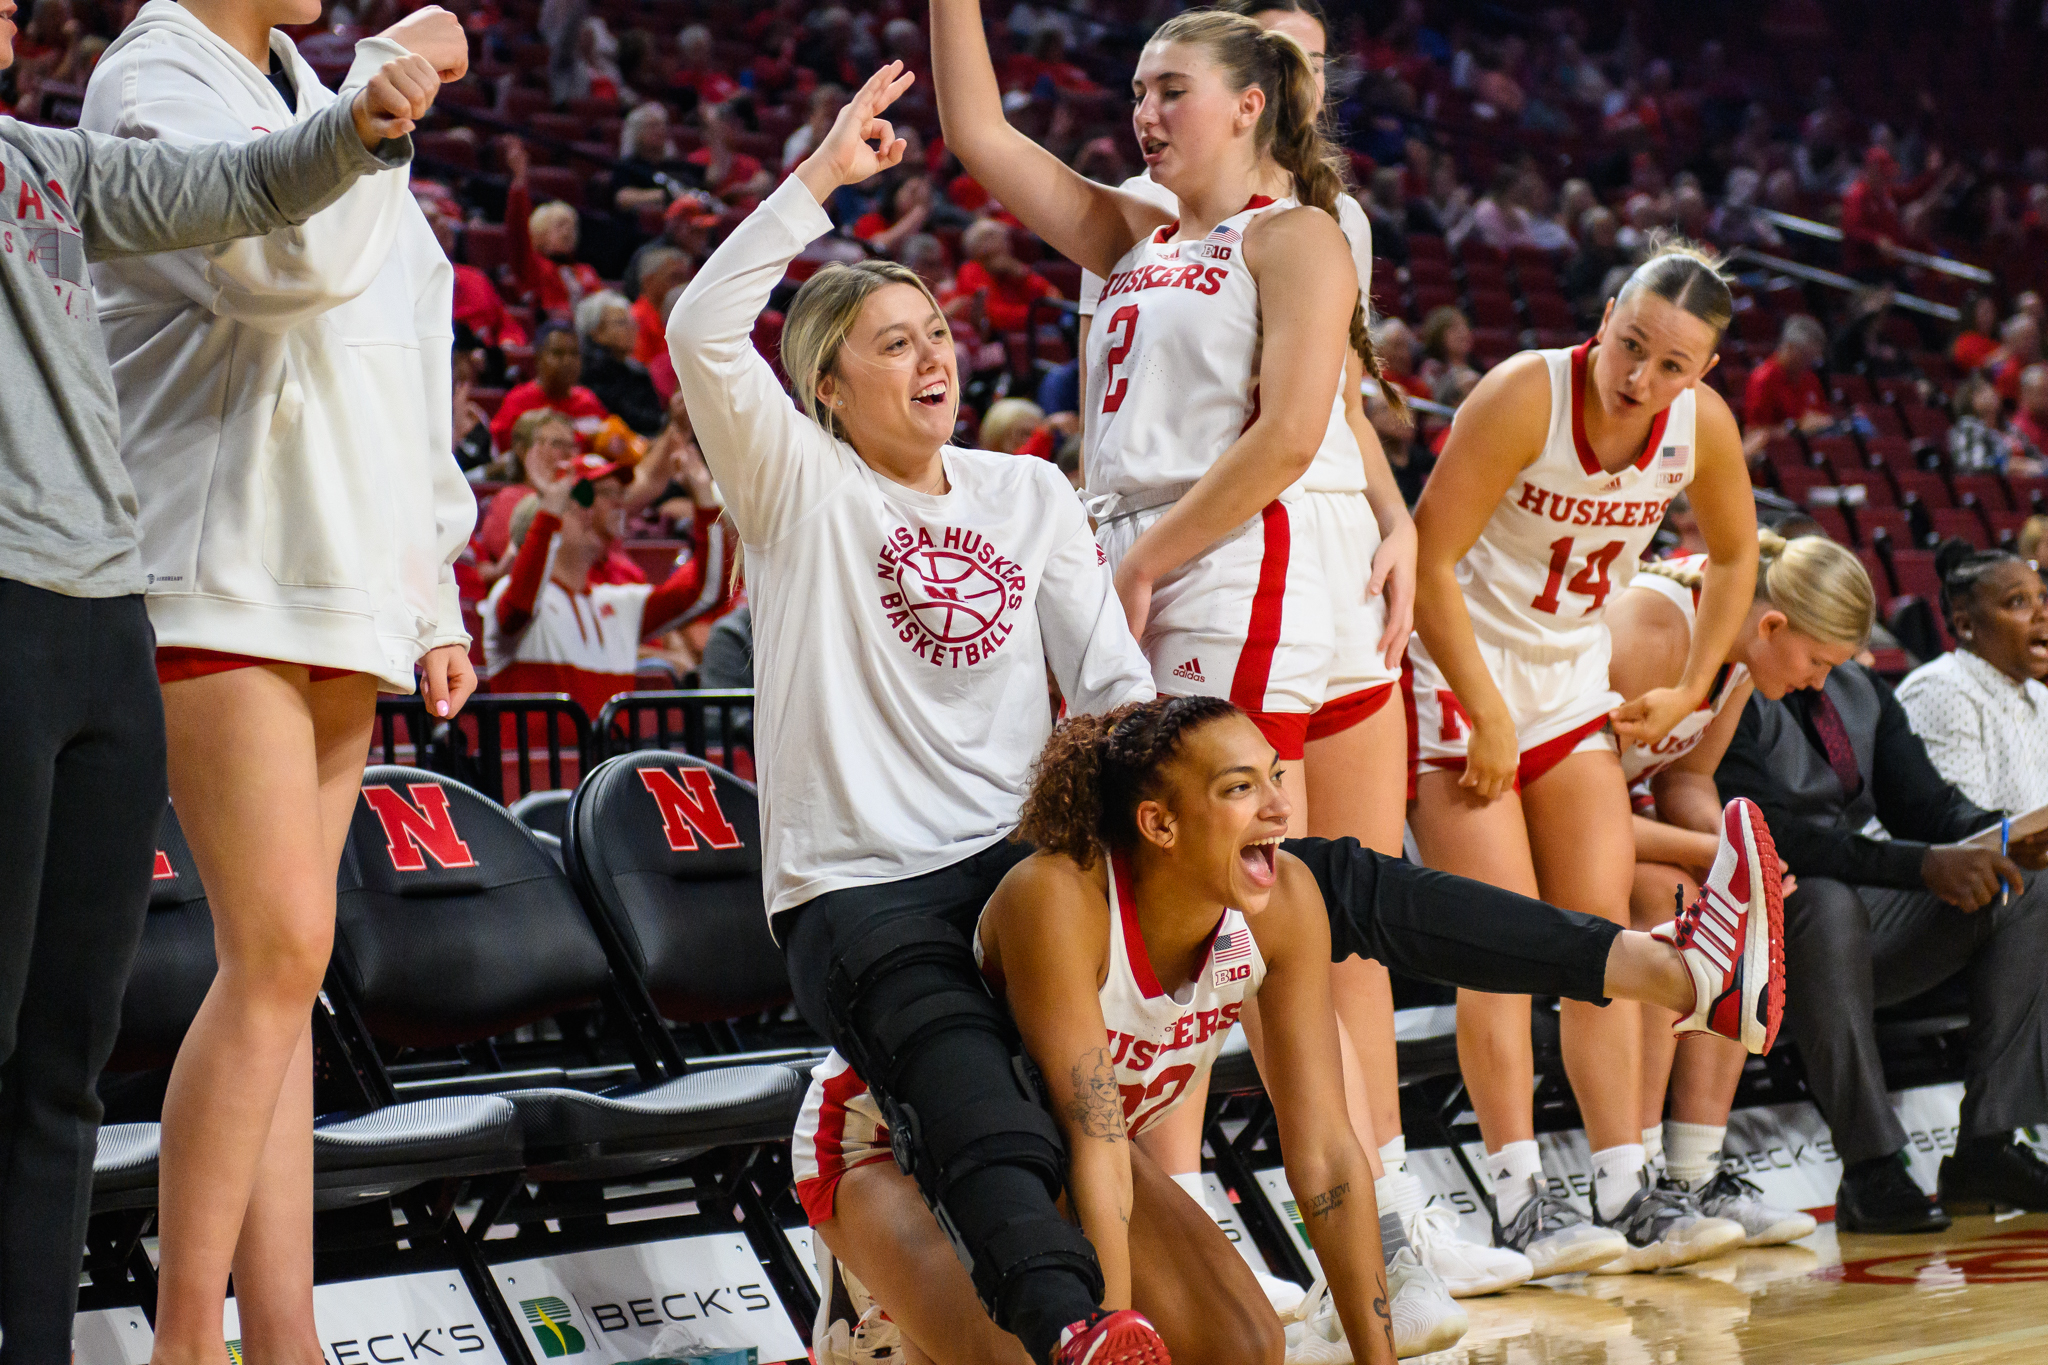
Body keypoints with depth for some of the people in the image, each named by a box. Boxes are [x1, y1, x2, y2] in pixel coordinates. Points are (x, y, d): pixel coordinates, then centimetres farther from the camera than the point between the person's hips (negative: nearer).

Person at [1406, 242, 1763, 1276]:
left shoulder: (1704, 426, -8)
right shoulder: (1524, 396, -25)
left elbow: (1735, 554, 12)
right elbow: (1429, 559, -24)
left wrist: (1691, 692, 7)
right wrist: (1489, 715, -21)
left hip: (1573, 682, 6)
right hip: (1460, 669, -6)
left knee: (1602, 927, 1)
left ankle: (1628, 1193, 4)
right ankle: (1518, 1203, -10)